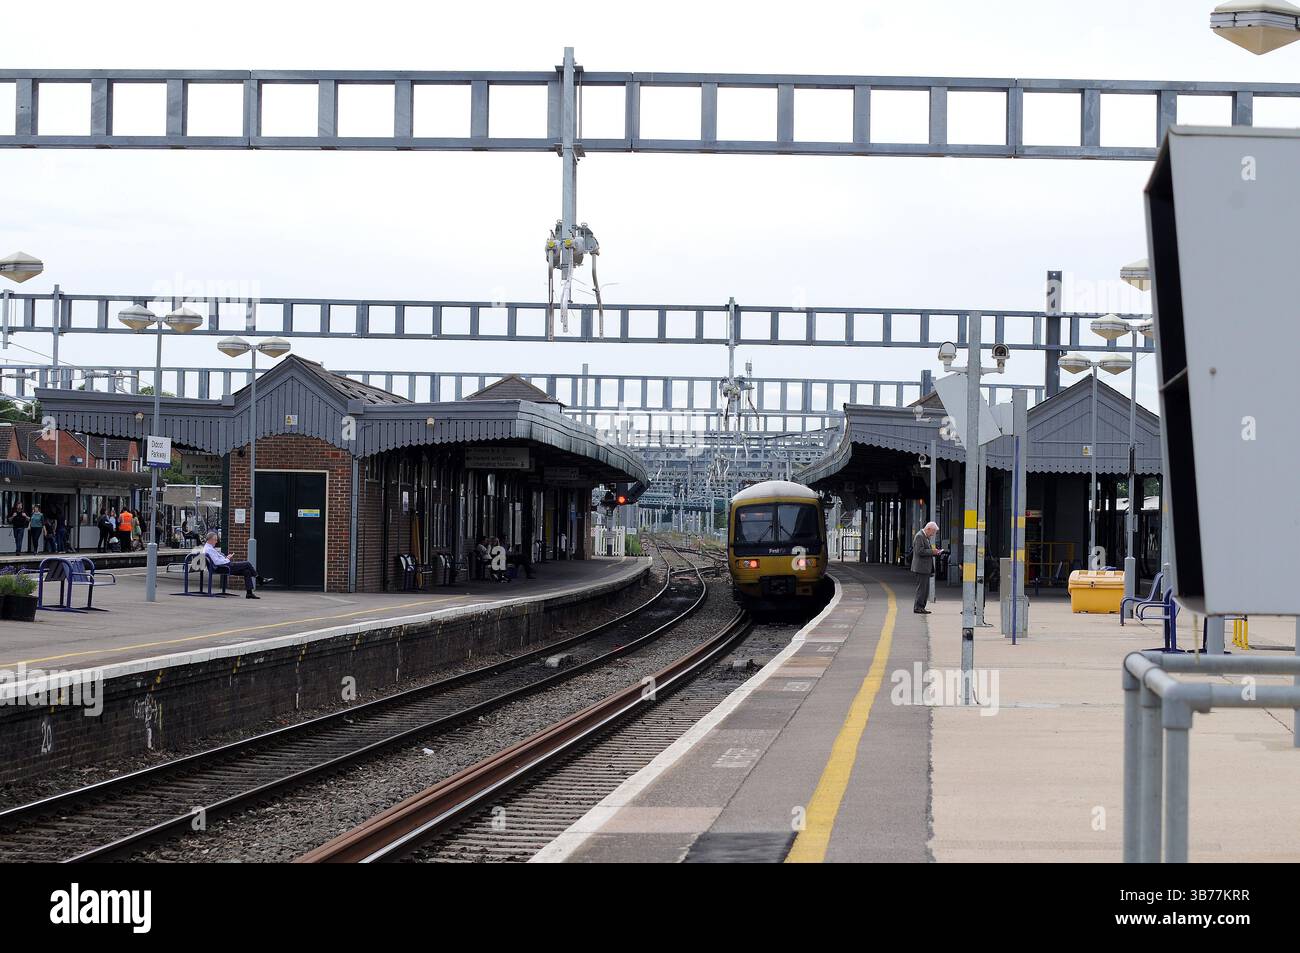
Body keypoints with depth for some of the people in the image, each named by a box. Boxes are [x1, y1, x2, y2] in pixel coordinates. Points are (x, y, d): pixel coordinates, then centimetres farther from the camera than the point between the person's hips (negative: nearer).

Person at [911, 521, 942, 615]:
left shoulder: (926, 537, 19)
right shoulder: (919, 536, -13)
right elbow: (920, 551, -21)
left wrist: (934, 552, 10)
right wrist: (932, 551, -16)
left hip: (926, 568, 10)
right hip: (921, 567, -10)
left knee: (926, 588, 11)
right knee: (922, 588, -9)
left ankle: (921, 607, 16)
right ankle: (917, 607, -6)